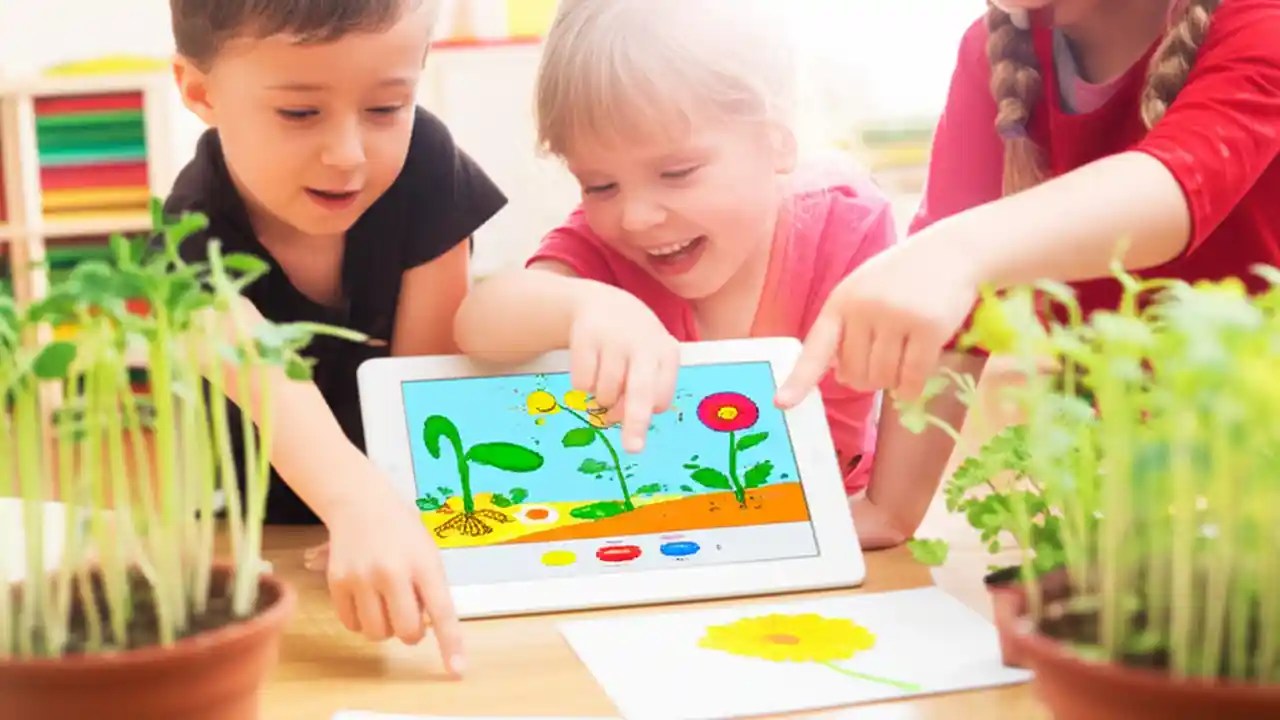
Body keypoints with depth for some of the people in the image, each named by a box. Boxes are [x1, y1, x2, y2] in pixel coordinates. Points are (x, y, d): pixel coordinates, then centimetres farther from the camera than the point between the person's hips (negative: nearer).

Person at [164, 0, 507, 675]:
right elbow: (263, 377, -50)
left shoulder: (423, 163, -25)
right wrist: (360, 505, -68)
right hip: (265, 522, -1)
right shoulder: (198, 235, -29)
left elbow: (423, 373, -19)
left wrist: (393, 518, -26)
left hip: (407, 496, 2)